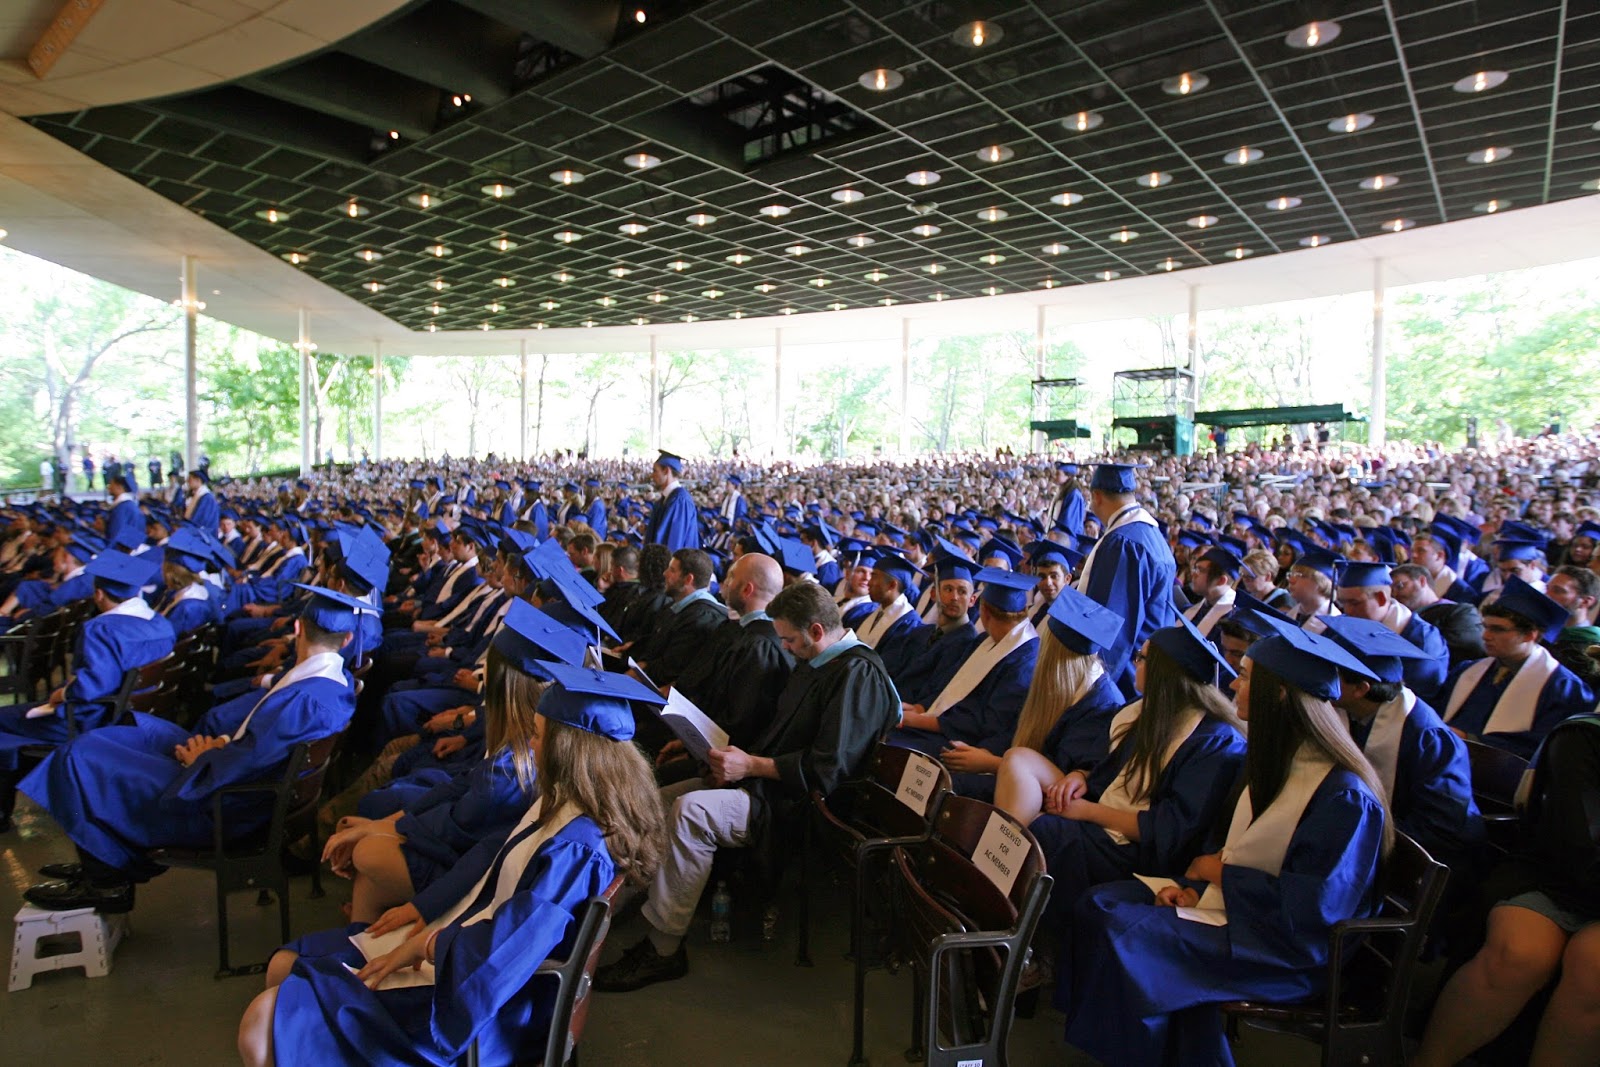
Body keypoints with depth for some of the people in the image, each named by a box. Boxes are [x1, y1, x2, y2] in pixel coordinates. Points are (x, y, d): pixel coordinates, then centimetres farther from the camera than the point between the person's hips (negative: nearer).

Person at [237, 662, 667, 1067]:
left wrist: (426, 944, -17)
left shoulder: (576, 850, -30)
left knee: (264, 1024, -14)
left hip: (473, 993, -10)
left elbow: (513, 939, -33)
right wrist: (423, 906, 10)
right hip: (453, 933, 10)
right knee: (286, 967, 14)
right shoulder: (559, 806, 0)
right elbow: (490, 858, 13)